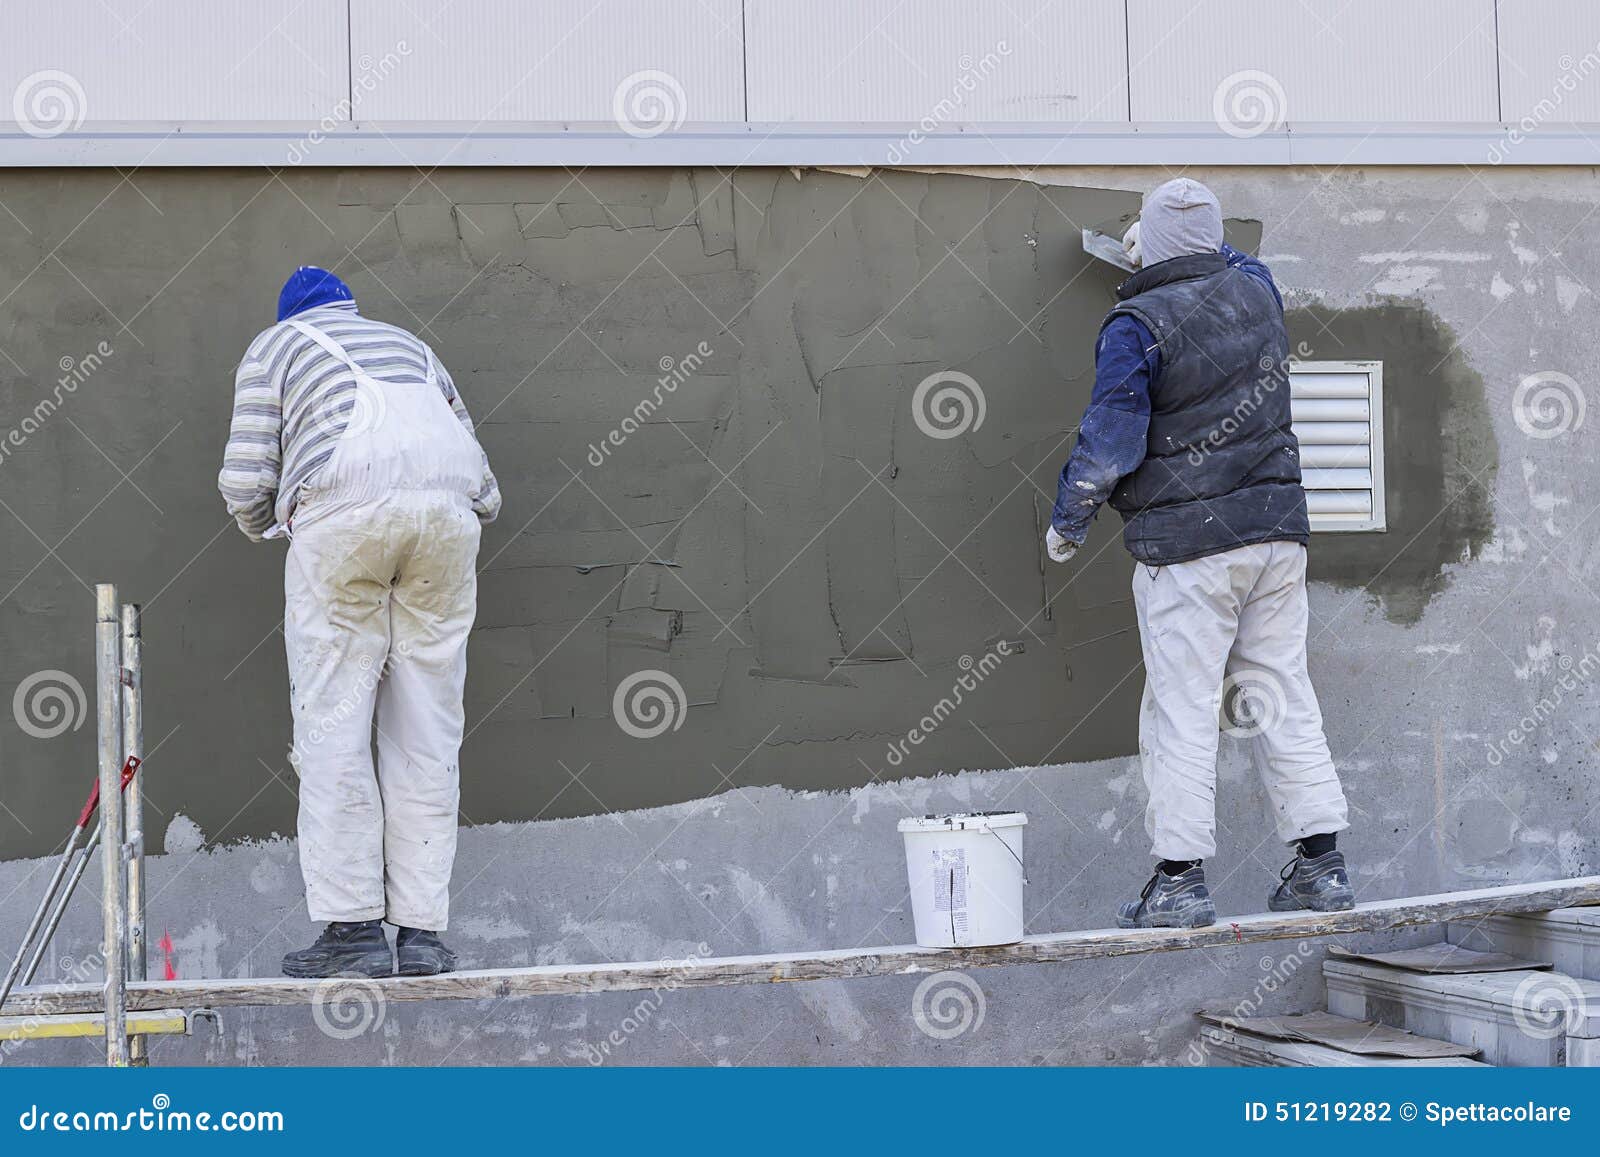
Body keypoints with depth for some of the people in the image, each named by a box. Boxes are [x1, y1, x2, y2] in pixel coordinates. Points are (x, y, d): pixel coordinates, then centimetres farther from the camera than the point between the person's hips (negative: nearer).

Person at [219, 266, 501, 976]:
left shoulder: (276, 344, 23)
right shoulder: (410, 346, 35)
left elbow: (245, 479, 10)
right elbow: (485, 491, 27)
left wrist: (263, 524, 31)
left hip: (346, 508, -4)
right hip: (449, 509, 4)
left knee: (332, 720, 0)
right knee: (426, 729, 5)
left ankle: (352, 926, -6)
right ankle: (422, 931, 2)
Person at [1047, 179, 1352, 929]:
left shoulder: (1136, 325, -11)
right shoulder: (1254, 291, 8)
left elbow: (1110, 436, -12)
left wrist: (1066, 521, 2)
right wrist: (1181, 254, 49)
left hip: (1187, 544, -6)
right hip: (1276, 529, 6)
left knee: (1181, 708, -2)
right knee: (1283, 697, 10)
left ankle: (1180, 878, -2)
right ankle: (1320, 865, 11)